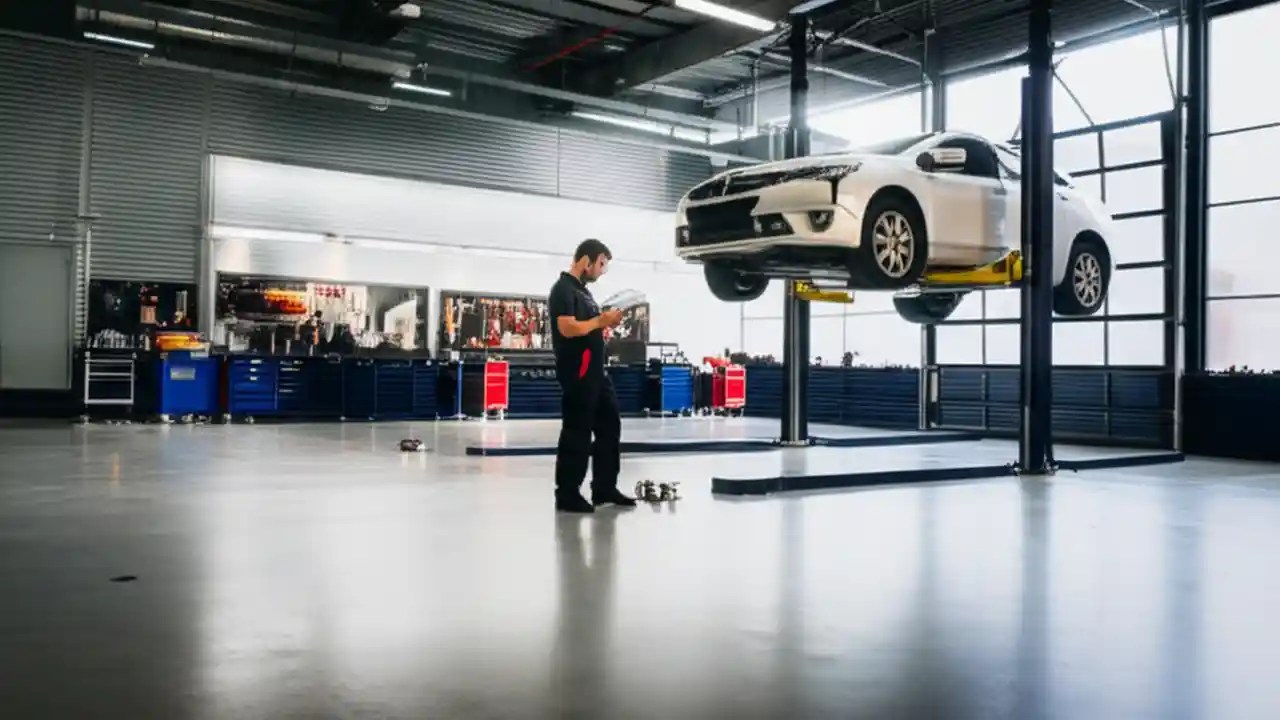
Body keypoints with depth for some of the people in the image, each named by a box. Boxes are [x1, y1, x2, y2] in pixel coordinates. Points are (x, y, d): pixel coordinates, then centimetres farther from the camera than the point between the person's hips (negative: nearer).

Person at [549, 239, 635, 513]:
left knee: (610, 426, 13)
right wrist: (600, 320, -14)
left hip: (596, 371, 10)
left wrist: (606, 321, 5)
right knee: (576, 433, -5)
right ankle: (567, 493, 4)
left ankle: (604, 488, 21)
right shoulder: (563, 289, -11)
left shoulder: (583, 290, 19)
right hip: (577, 373, -10)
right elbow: (568, 328, -24)